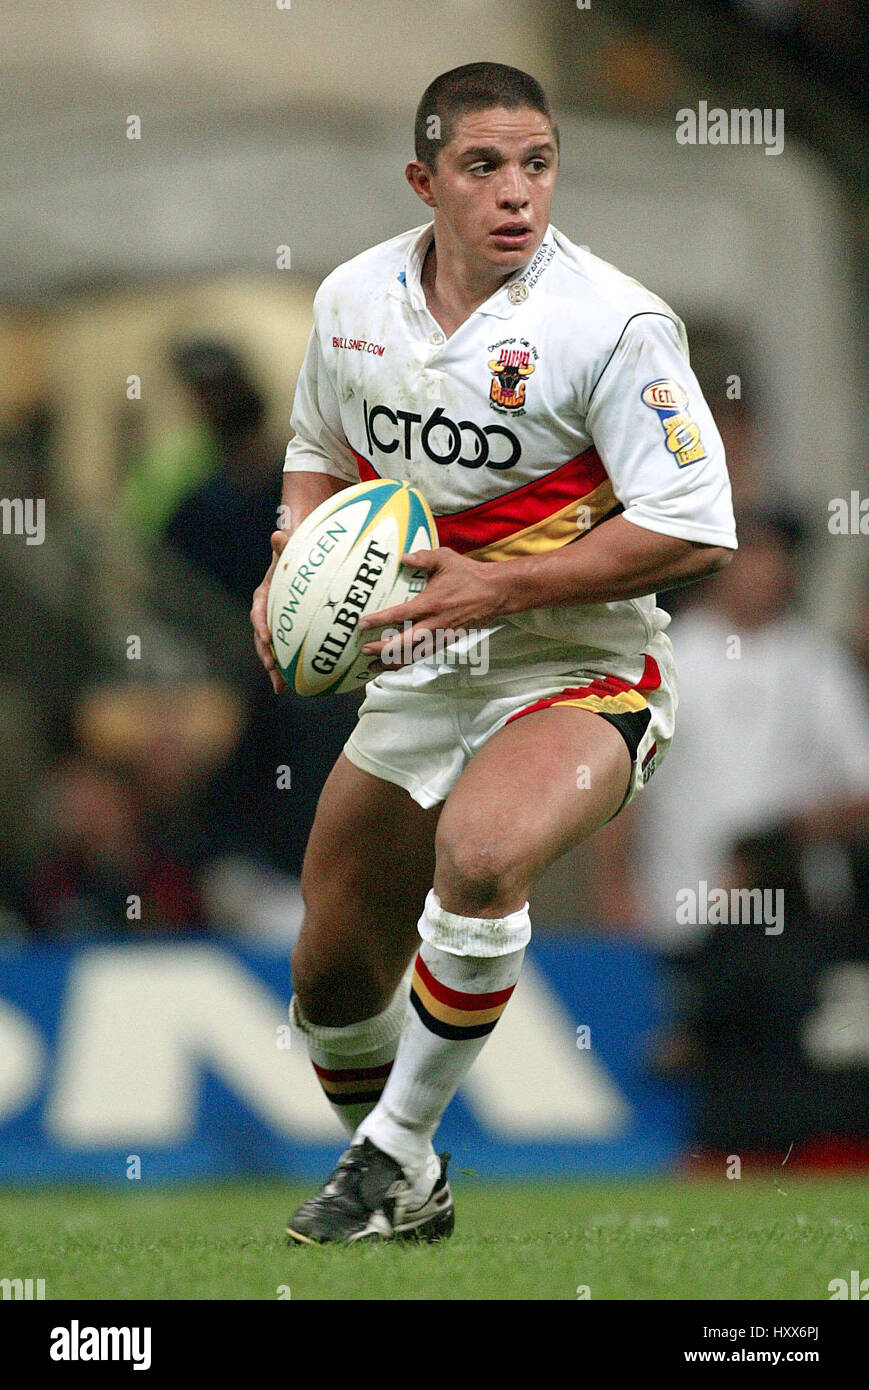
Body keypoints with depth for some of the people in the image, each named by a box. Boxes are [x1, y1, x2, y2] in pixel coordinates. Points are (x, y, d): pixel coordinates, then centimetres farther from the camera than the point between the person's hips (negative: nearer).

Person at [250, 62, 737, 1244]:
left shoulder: (615, 325, -17)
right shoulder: (354, 300, 1)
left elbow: (693, 531, -19)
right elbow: (322, 453, 20)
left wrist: (501, 586, -23)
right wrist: (290, 571, 1)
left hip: (579, 671, -6)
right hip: (416, 681, 6)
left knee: (482, 845, -36)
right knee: (333, 973, 10)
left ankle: (396, 1149, -19)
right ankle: (407, 1193, 38)